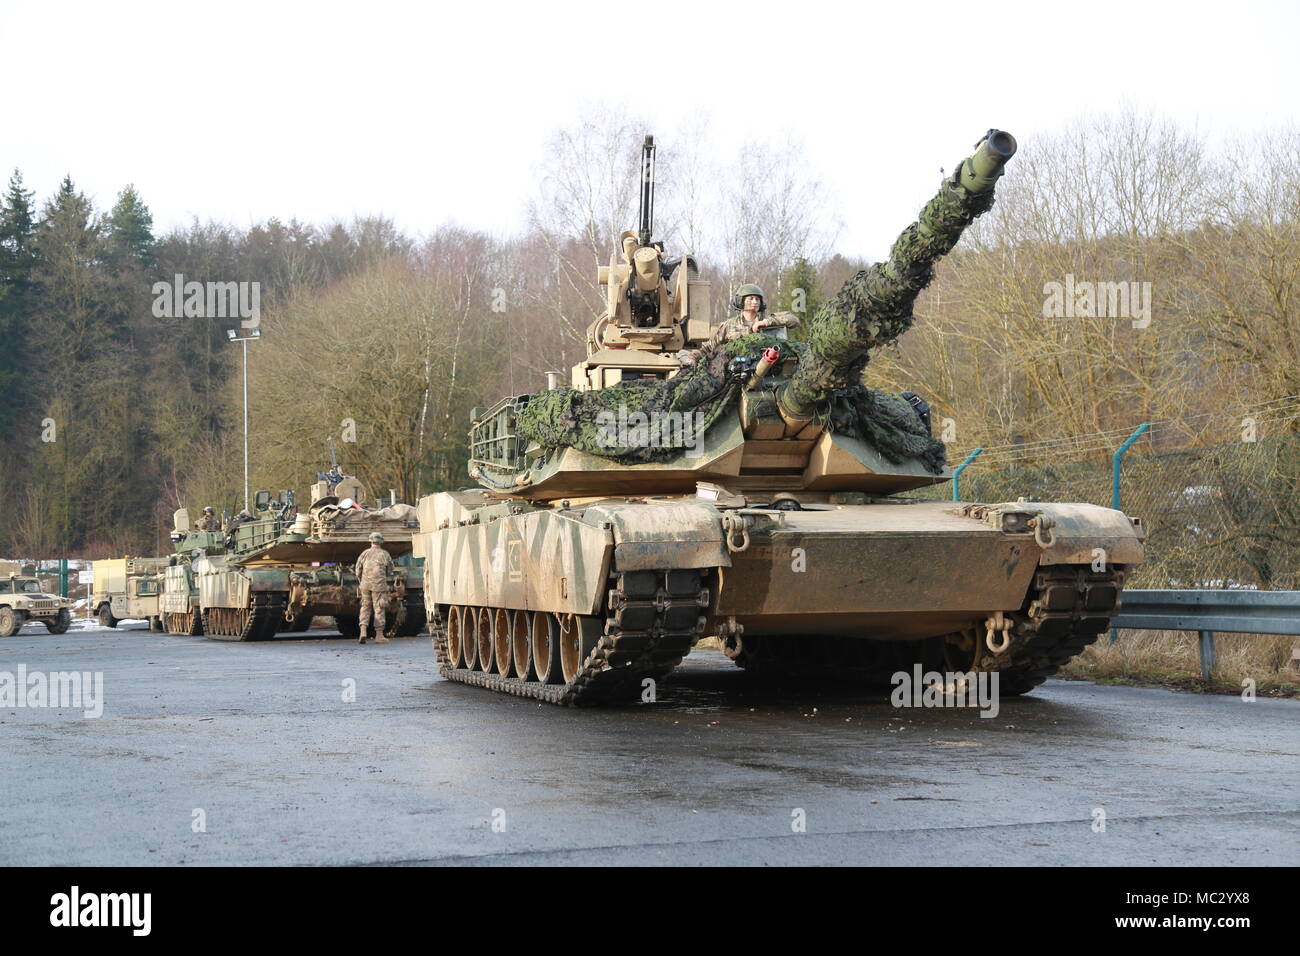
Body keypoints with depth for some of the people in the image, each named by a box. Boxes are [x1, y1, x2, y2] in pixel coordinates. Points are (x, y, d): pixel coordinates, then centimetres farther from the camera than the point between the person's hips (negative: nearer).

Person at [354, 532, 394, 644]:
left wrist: (361, 581, 25)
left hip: (366, 584, 2)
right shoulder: (385, 554, -1)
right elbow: (390, 570, 8)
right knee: (379, 609, 3)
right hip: (379, 584, -2)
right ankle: (379, 636, 3)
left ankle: (363, 633, -4)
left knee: (365, 608, 12)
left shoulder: (365, 553, 4)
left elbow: (358, 570, 8)